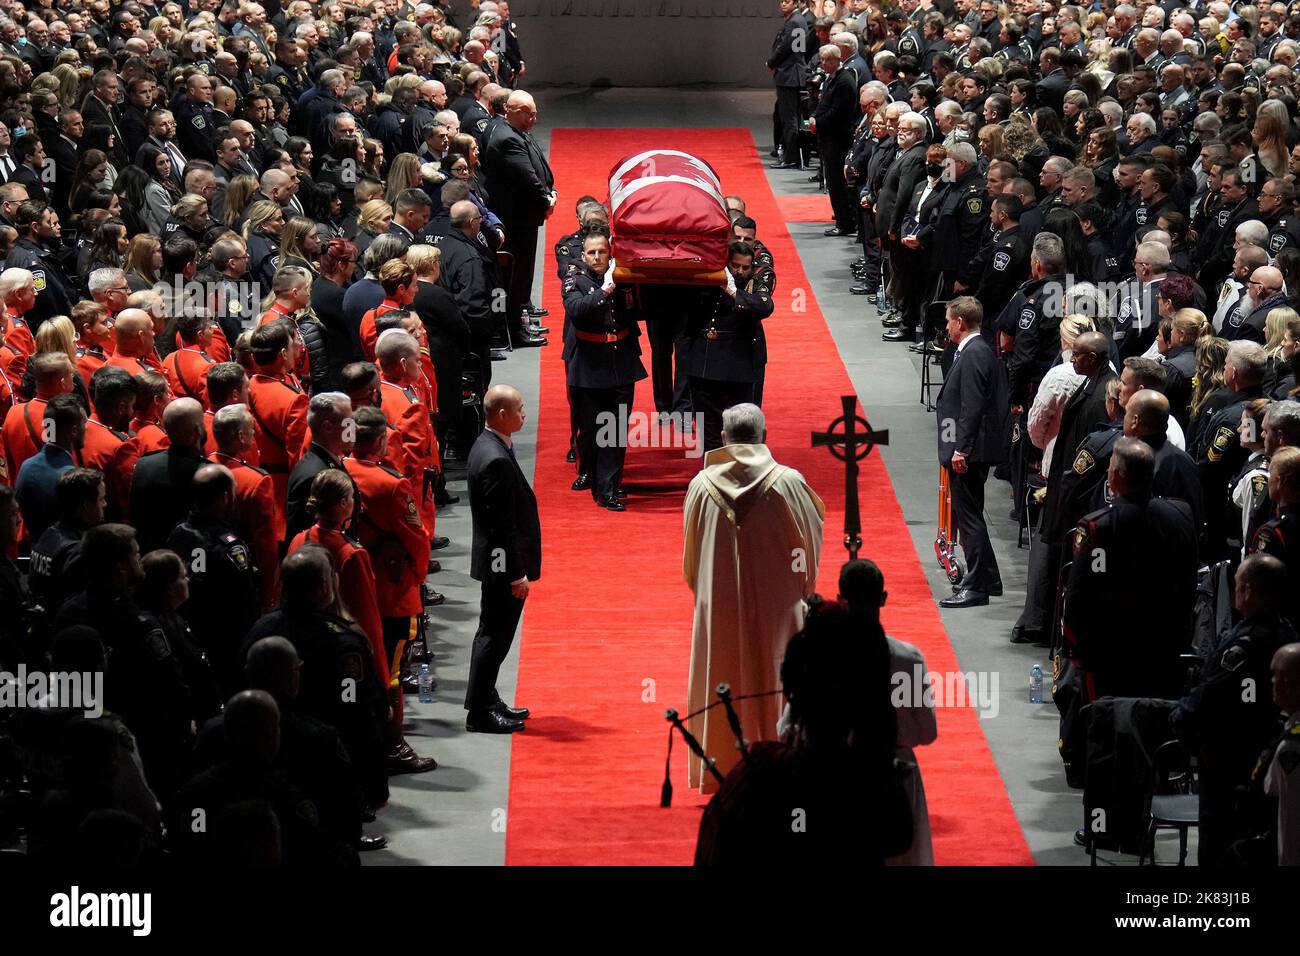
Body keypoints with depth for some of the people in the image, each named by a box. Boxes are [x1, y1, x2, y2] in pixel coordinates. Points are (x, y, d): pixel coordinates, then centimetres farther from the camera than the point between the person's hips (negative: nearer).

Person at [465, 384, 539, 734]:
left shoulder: (485, 446, 8)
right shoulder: (497, 460, -24)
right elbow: (503, 525, -24)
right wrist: (516, 574, -20)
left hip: (495, 562, 10)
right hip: (503, 563, -10)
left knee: (492, 635, 19)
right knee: (494, 636, -1)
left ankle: (487, 701, 29)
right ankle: (480, 713, 6)